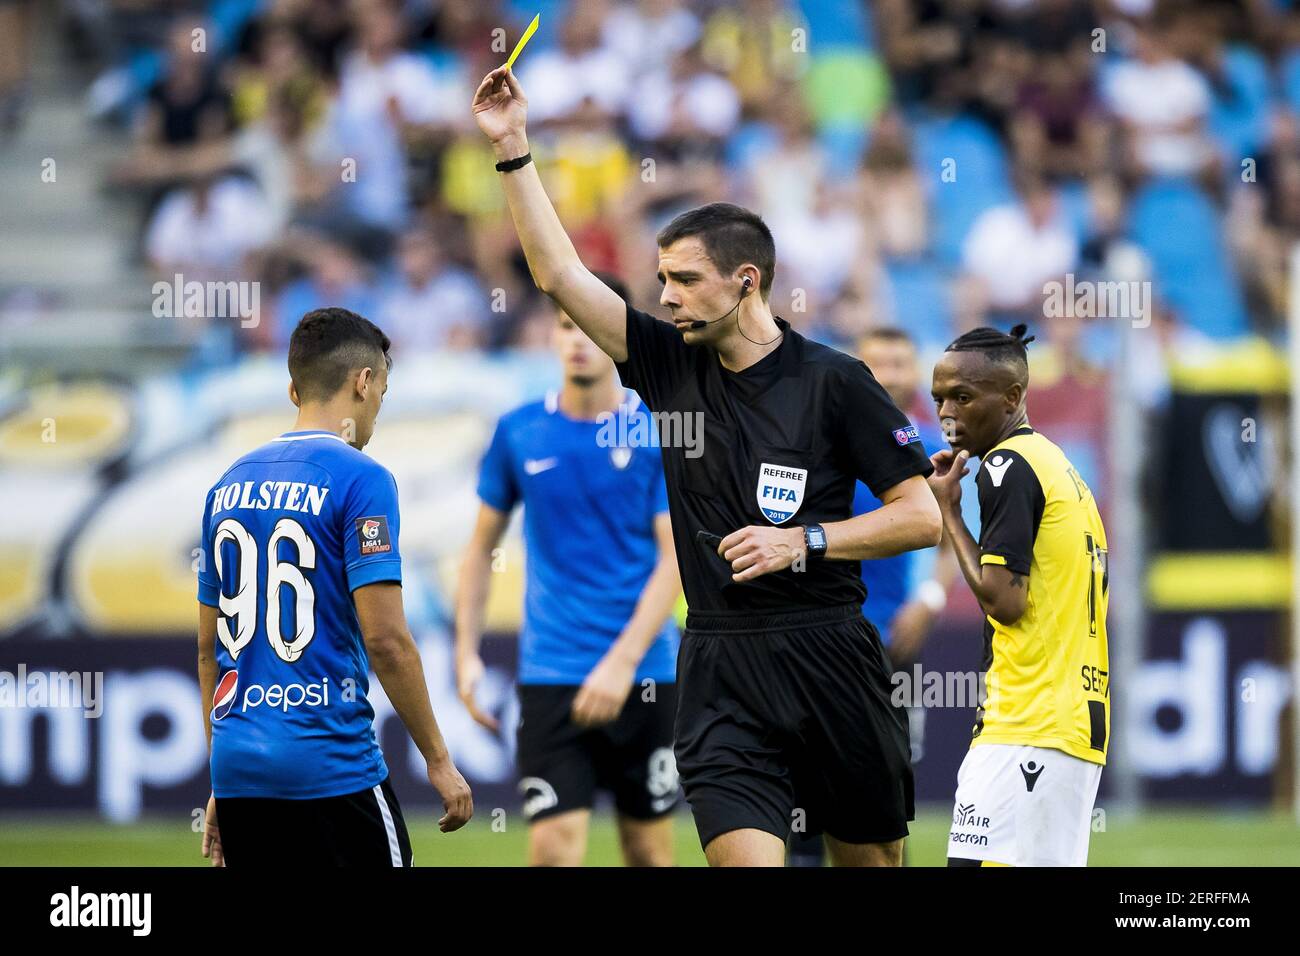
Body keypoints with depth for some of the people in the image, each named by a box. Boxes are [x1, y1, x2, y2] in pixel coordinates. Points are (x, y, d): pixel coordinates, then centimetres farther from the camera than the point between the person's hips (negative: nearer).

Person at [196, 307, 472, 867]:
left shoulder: (230, 485, 12)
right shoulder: (360, 479, -8)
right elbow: (385, 639, -14)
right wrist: (439, 761, -6)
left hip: (239, 772, 6)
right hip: (331, 768, -6)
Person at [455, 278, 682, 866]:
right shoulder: (518, 433, 4)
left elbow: (675, 559, -8)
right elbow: (482, 546, 14)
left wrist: (623, 662, -18)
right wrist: (467, 653, 5)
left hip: (643, 675, -1)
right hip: (550, 678, 1)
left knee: (649, 850, 7)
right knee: (554, 849, -11)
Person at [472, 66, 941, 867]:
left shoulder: (833, 382, -4)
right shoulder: (672, 366, 7)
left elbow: (923, 515, -5)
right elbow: (561, 274, 6)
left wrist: (804, 542, -13)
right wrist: (514, 150, 2)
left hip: (829, 659, -2)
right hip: (720, 674, 2)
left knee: (873, 860, 8)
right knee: (746, 859, -13)